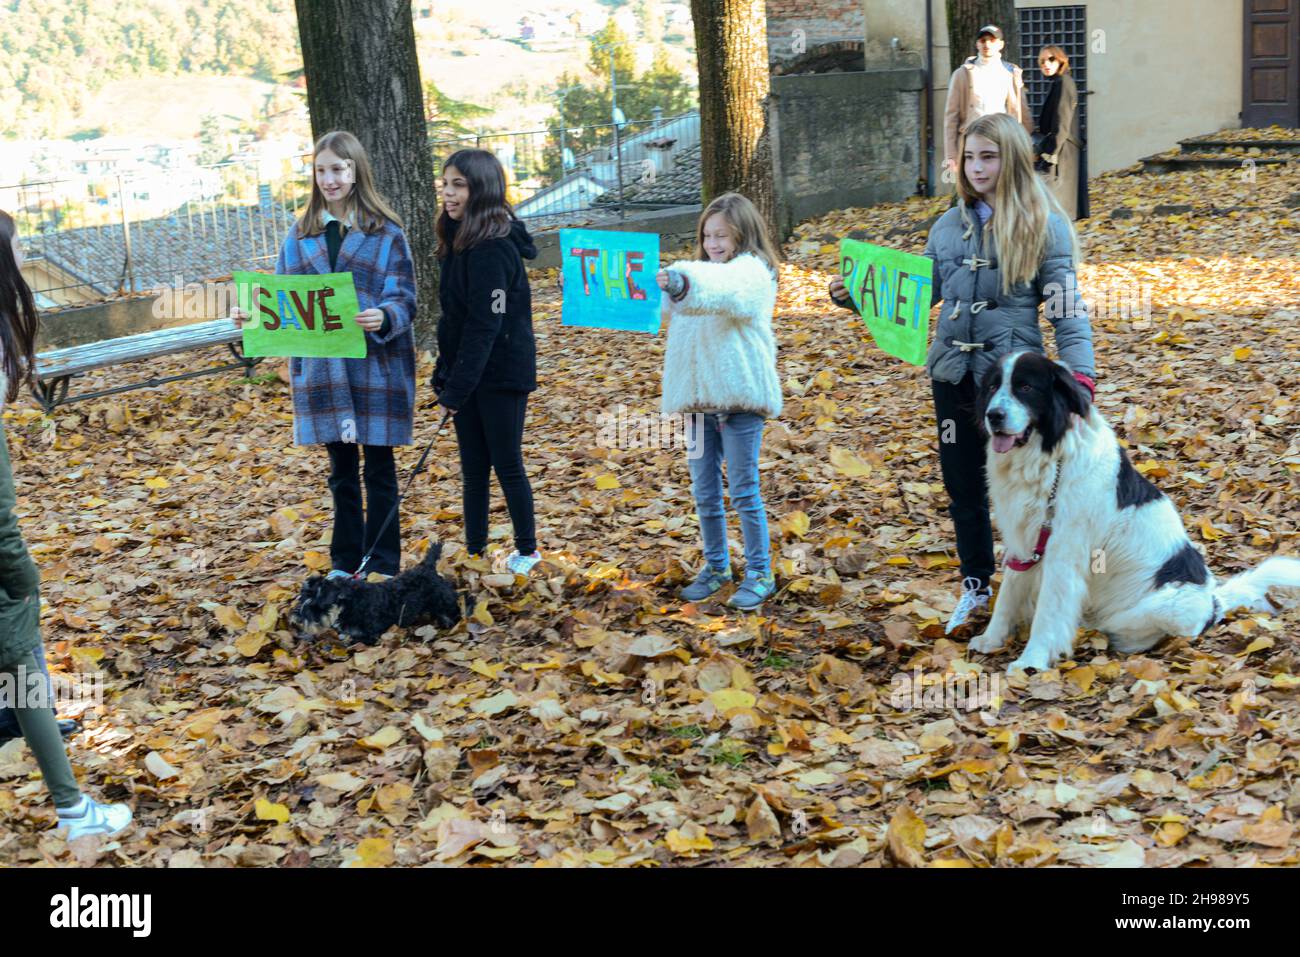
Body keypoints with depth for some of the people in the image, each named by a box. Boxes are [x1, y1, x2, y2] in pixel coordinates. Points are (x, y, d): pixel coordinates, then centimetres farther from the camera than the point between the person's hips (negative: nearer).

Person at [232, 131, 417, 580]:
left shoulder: (385, 233, -5)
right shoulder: (301, 234, 8)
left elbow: (404, 300, -9)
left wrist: (383, 318, -31)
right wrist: (251, 313, -8)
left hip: (376, 367, -4)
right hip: (322, 370, 4)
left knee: (379, 468, 5)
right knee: (341, 469, 14)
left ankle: (383, 568, 14)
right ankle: (344, 563, 25)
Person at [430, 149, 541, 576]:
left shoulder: (494, 248, -20)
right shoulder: (460, 240, 8)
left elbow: (485, 325, -23)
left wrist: (457, 388, -22)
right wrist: (446, 375, 10)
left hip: (500, 375, -8)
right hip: (468, 373, 8)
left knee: (507, 464, 5)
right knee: (473, 467, 13)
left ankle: (527, 550, 20)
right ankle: (474, 550, 22)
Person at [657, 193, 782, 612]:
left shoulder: (753, 272, -8)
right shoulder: (702, 272, 19)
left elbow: (724, 289, -33)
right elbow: (666, 309, 11)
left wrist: (683, 282, -49)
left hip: (740, 396, -7)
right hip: (698, 397, 7)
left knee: (744, 490, 0)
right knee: (704, 491, 11)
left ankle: (759, 573, 11)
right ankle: (715, 565, 26)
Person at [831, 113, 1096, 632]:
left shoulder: (1044, 226, -5)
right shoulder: (950, 225, 8)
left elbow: (1068, 311, -7)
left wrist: (1080, 376, -18)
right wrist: (856, 296, -5)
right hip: (953, 374, 5)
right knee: (962, 486, 13)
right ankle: (975, 585, 30)